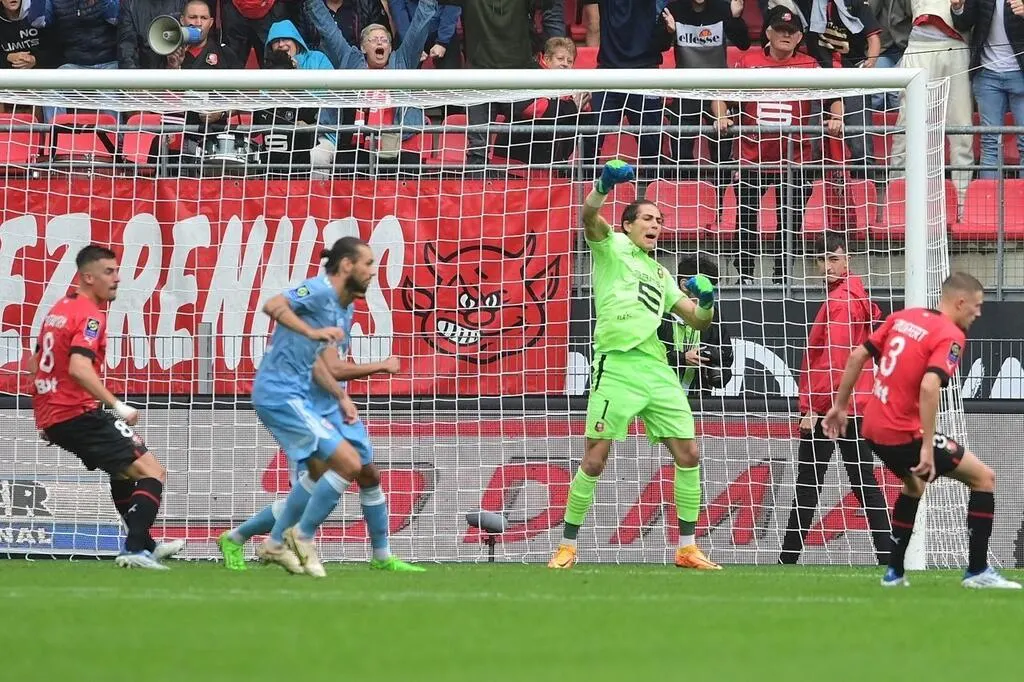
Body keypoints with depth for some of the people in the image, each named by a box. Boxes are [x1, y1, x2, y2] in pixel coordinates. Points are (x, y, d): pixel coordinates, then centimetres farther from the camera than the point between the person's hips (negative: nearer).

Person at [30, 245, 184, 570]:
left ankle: (145, 544, 37)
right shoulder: (90, 315, -13)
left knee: (123, 469, 31)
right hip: (78, 414, -10)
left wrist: (47, 421, 32)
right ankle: (135, 550, -23)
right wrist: (117, 406, -29)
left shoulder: (58, 309, 16)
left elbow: (35, 364, 25)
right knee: (152, 471, -10)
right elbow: (79, 368, -28)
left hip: (49, 418, 10)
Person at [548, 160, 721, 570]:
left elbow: (697, 320, 25)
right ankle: (567, 548, 3)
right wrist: (604, 186, -32)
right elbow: (589, 218, -12)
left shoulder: (660, 274, 25)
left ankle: (687, 549, 8)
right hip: (617, 364, -6)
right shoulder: (612, 248, 9)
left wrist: (706, 302, 2)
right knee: (595, 460, -7)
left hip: (657, 369, 6)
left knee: (688, 455, 0)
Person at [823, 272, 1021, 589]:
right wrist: (927, 448, -27)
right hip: (906, 434, -8)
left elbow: (858, 356, 12)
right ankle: (977, 571, 4)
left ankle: (894, 572, 33)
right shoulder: (950, 337, -12)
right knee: (984, 478, 5)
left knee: (914, 485, 35)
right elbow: (929, 387, -27)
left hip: (873, 429, 8)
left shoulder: (903, 317, 10)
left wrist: (840, 405, 21)